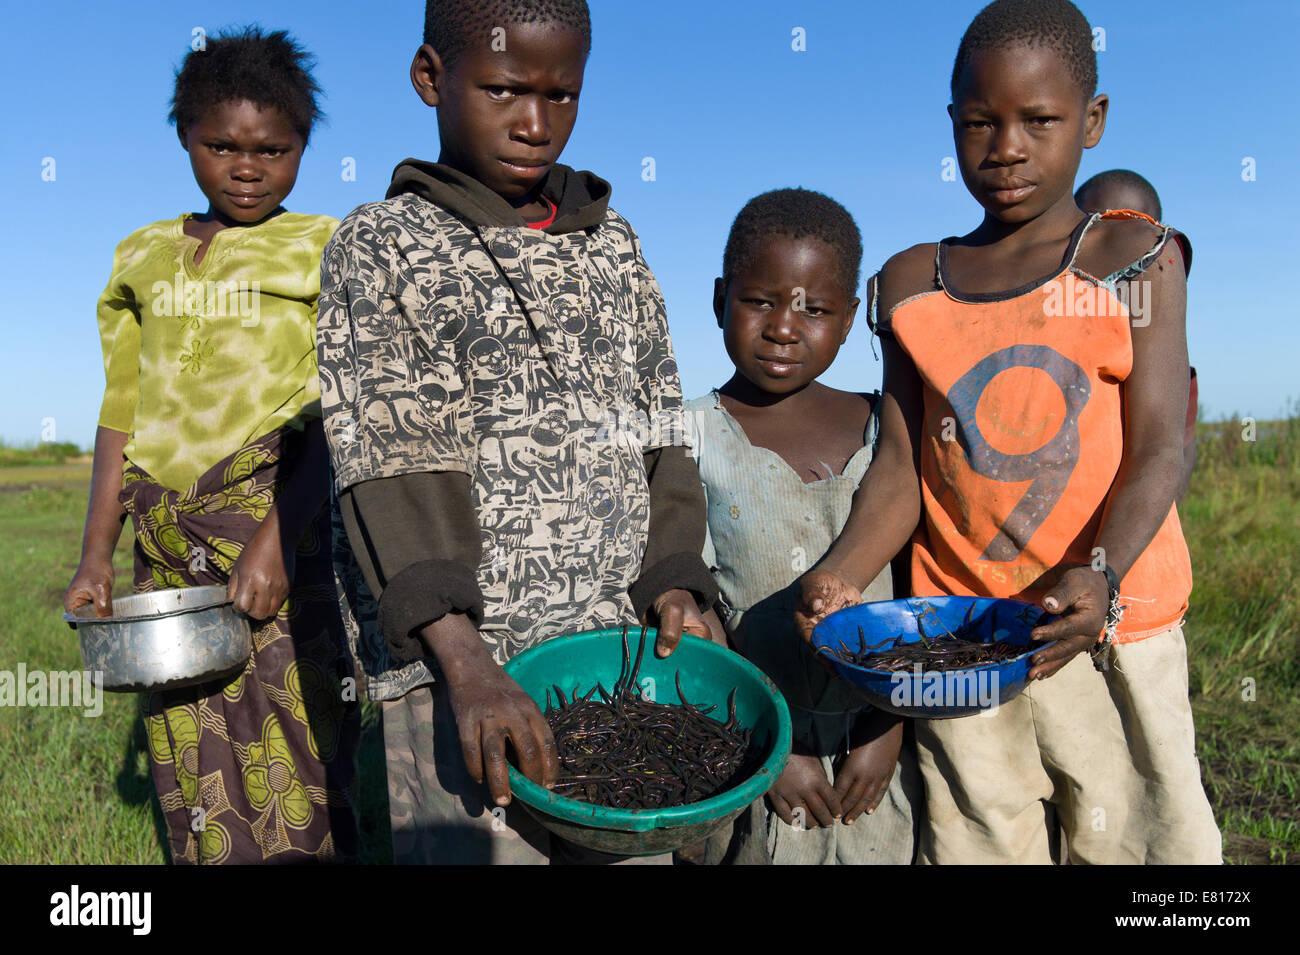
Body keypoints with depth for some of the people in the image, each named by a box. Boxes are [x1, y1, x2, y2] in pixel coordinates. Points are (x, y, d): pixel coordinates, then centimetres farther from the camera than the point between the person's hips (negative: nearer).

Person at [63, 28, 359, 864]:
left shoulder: (325, 250, 2)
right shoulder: (145, 257, 16)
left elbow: (339, 418, -6)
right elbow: (123, 414, 17)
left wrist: (275, 538, -17)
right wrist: (96, 553, 10)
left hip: (288, 525, -4)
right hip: (167, 545, 5)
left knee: (288, 778, -3)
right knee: (196, 793, 9)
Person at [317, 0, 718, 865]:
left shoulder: (614, 246, 13)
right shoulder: (379, 249, 1)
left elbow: (658, 436, 10)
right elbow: (393, 471, -10)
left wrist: (674, 587, -5)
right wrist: (466, 664, -20)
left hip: (622, 655, 4)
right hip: (456, 670, -3)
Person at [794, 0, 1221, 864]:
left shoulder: (1136, 259, -1)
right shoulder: (912, 284, 4)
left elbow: (1158, 449, -9)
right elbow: (902, 467, 1)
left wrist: (1100, 578, -26)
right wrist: (844, 575, -16)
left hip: (1111, 628, -1)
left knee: (1143, 839, 7)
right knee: (974, 846, 12)